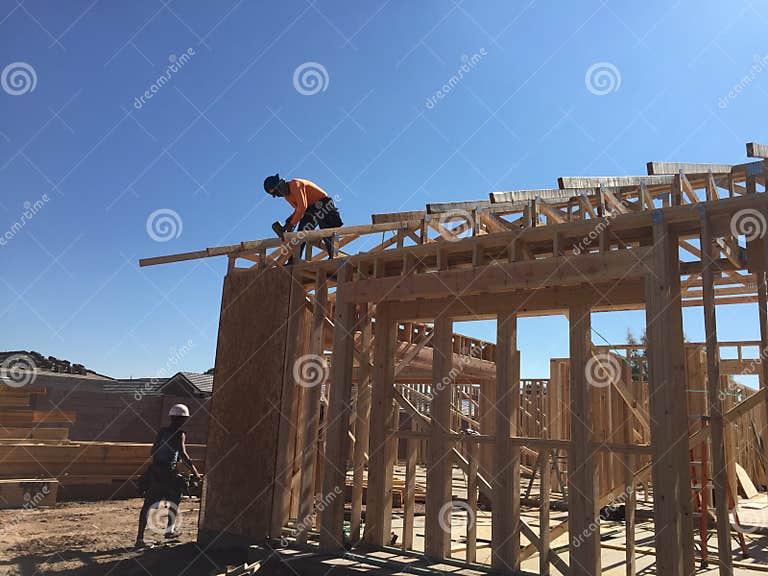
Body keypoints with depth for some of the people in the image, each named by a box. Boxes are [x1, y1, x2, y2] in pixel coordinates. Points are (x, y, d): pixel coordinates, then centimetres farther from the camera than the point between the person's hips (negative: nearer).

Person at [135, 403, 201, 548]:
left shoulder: (162, 431, 12)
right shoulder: (179, 434, -7)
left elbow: (153, 451, 18)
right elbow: (183, 454, -17)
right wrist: (195, 472, -13)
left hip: (154, 470, 5)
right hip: (168, 473, -5)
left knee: (148, 504, 5)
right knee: (175, 500, 18)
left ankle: (140, 538, 1)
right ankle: (169, 530, 23)